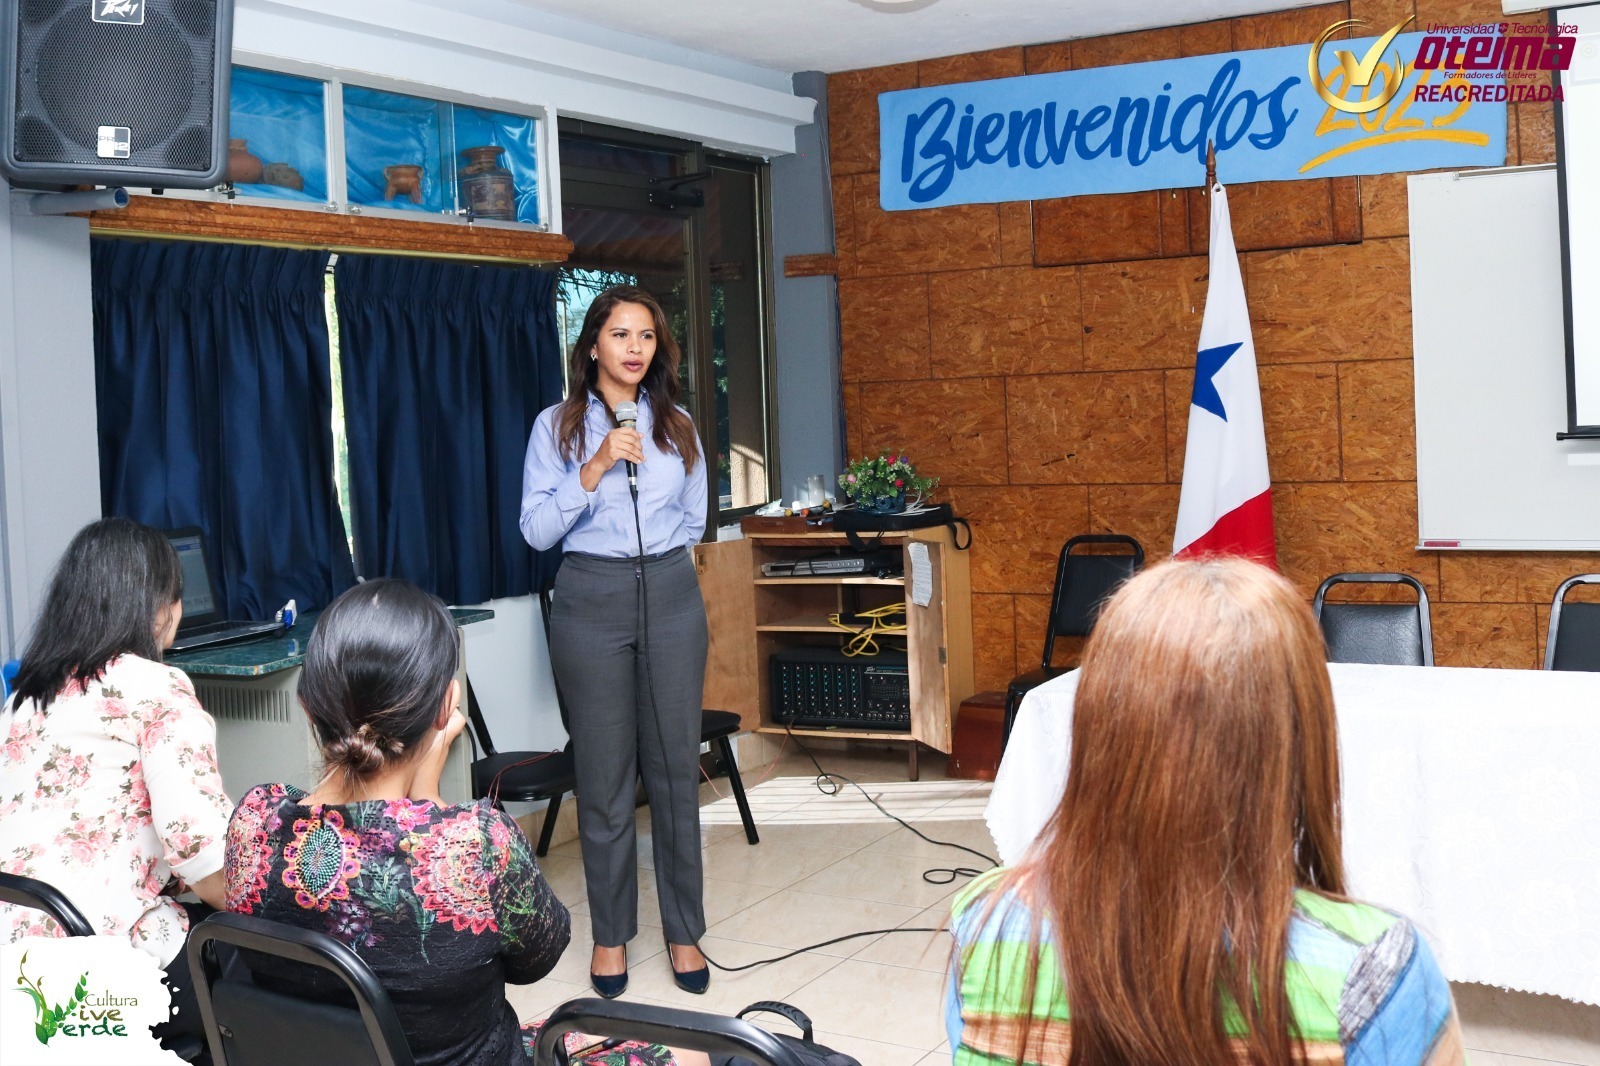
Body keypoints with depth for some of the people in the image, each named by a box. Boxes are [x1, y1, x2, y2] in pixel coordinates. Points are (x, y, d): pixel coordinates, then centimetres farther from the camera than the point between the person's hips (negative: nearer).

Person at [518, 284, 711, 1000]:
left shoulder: (676, 426, 10)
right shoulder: (558, 425, 1)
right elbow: (537, 529, -6)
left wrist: (658, 559, 11)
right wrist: (595, 469, -15)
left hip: (671, 596, 2)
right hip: (592, 599, -2)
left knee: (676, 766, 4)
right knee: (604, 774, 2)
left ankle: (684, 930, 15)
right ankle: (611, 933, 16)